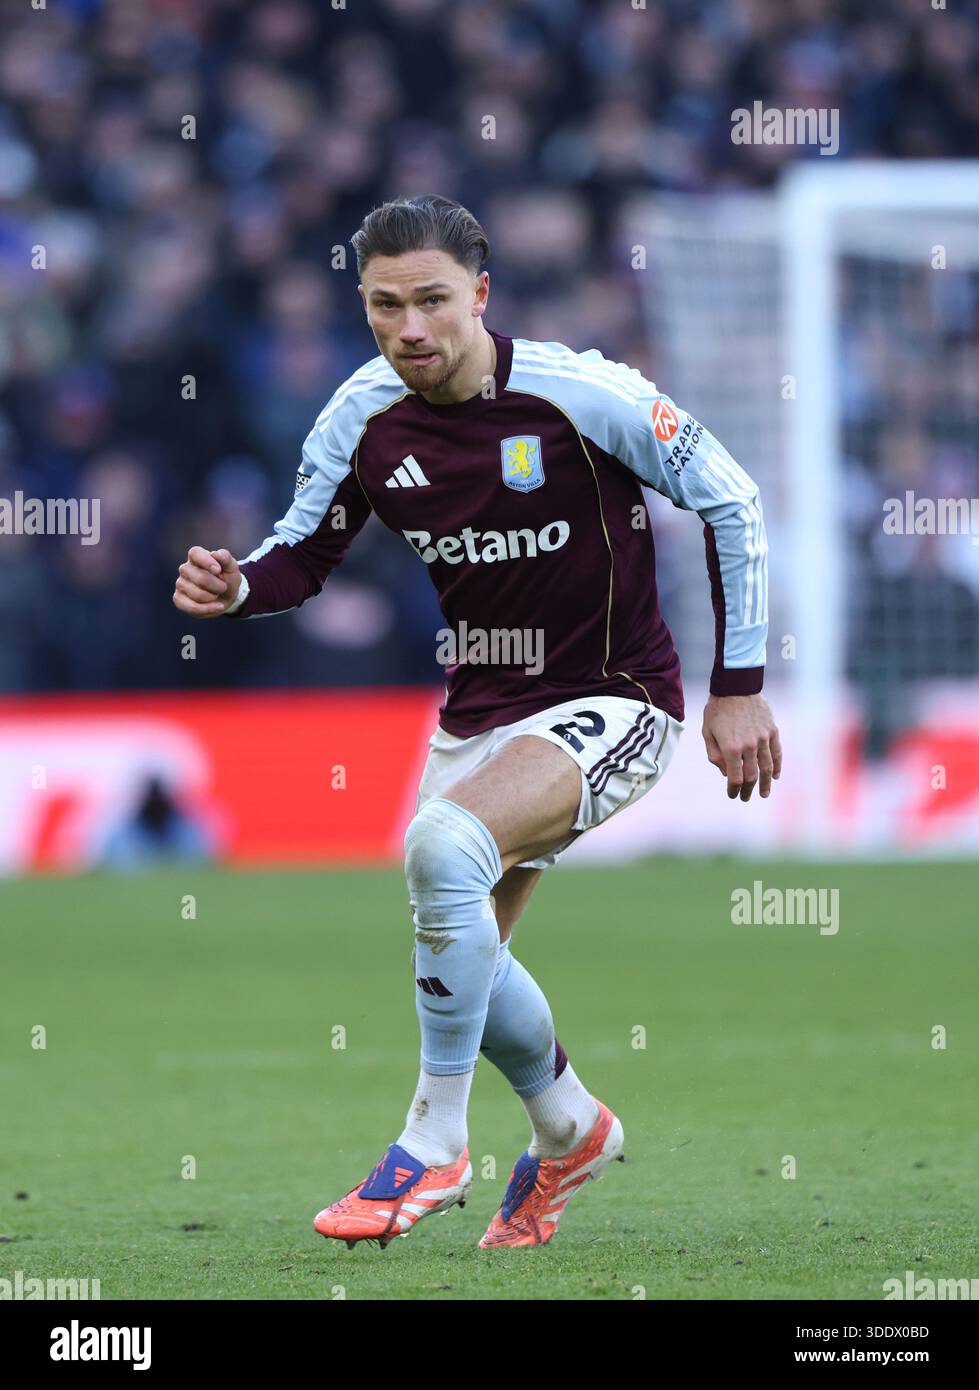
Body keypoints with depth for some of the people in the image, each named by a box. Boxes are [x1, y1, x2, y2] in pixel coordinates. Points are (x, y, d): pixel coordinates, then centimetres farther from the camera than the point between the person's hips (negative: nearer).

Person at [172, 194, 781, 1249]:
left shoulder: (580, 394, -20)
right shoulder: (363, 419, -7)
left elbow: (728, 500, -11)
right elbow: (305, 553, 6)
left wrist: (739, 687, -10)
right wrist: (236, 586, -18)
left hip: (613, 703, -7)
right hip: (481, 711, 7)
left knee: (444, 846, -30)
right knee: (458, 951, 11)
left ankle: (434, 1143, -16)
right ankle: (570, 1129, 42)